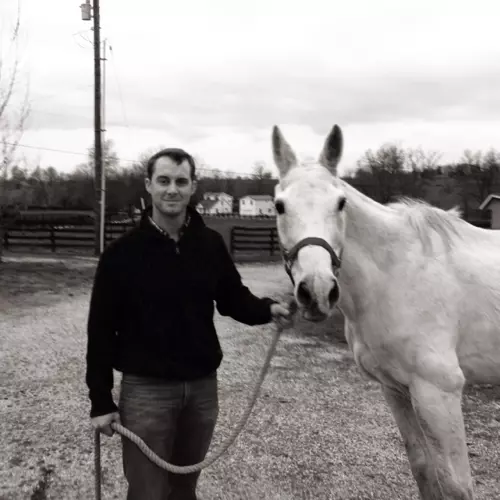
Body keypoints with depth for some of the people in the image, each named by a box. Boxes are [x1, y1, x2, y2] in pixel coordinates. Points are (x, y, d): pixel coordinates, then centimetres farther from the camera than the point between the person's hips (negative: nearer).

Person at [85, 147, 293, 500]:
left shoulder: (211, 244, -1)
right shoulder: (122, 252, -10)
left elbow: (234, 299, 9)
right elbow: (101, 329, -7)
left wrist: (268, 309, -13)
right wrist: (101, 400, -7)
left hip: (203, 385, 3)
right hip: (146, 388, -3)